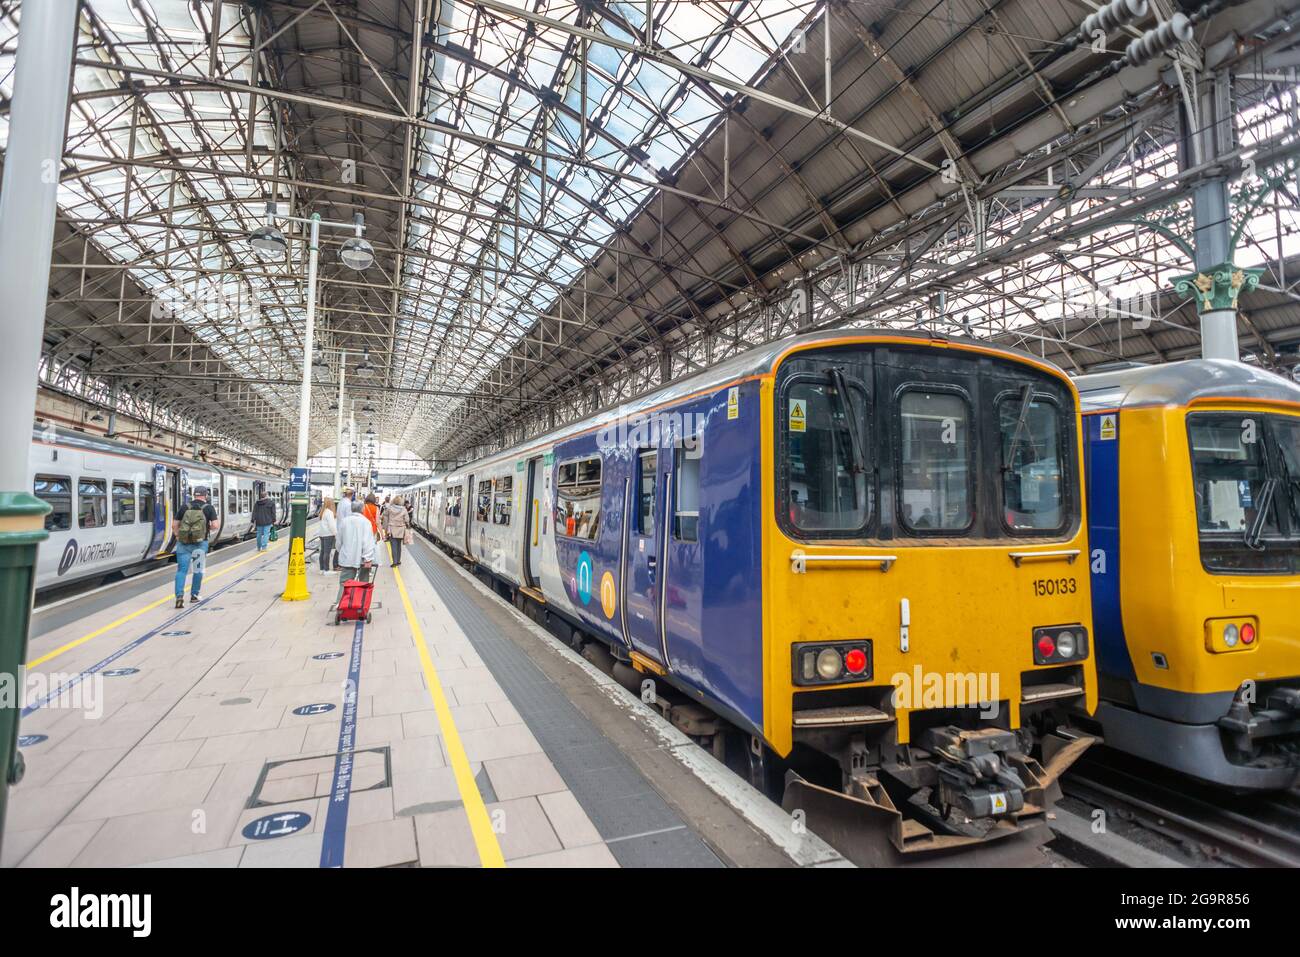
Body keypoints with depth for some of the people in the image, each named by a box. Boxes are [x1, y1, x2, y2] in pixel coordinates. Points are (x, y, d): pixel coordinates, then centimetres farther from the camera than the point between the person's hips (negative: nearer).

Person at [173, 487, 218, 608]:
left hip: (183, 543, 1)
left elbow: (174, 525, 3)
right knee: (198, 570, 13)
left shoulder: (184, 507, 4)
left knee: (182, 570, 4)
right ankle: (194, 596, 22)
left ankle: (179, 596, -12)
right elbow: (215, 526, -9)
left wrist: (178, 536, 16)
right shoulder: (209, 508, -2)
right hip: (200, 543, -1)